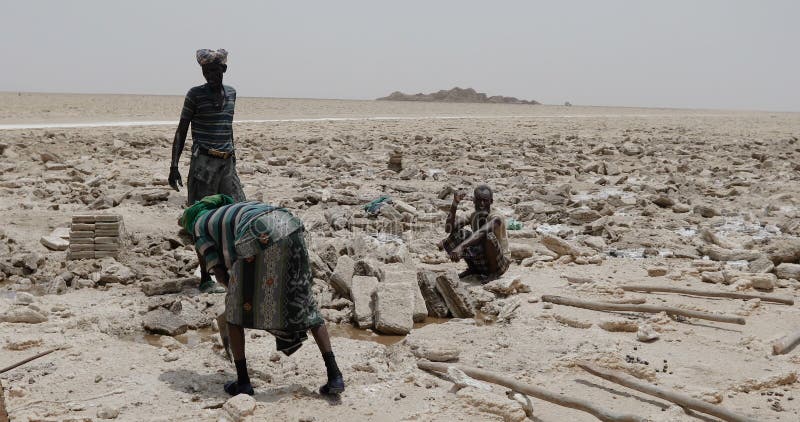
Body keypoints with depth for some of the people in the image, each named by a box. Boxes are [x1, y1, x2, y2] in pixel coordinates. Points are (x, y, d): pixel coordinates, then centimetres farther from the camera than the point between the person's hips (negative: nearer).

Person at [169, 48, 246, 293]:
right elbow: (181, 131, -2)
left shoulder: (231, 93, 13)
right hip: (203, 163, -5)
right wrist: (174, 165, -9)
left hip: (227, 163, 5)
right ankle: (205, 278, 1)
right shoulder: (195, 95, -3)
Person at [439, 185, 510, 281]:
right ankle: (472, 268, 5)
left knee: (488, 235, -34)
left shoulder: (495, 218, -19)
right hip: (480, 264, 6)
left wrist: (460, 247, -54)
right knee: (459, 233, -11)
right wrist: (454, 204, -24)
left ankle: (493, 272, -14)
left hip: (499, 264, -6)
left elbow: (481, 233, -40)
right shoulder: (473, 216, 0)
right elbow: (449, 228, -13)